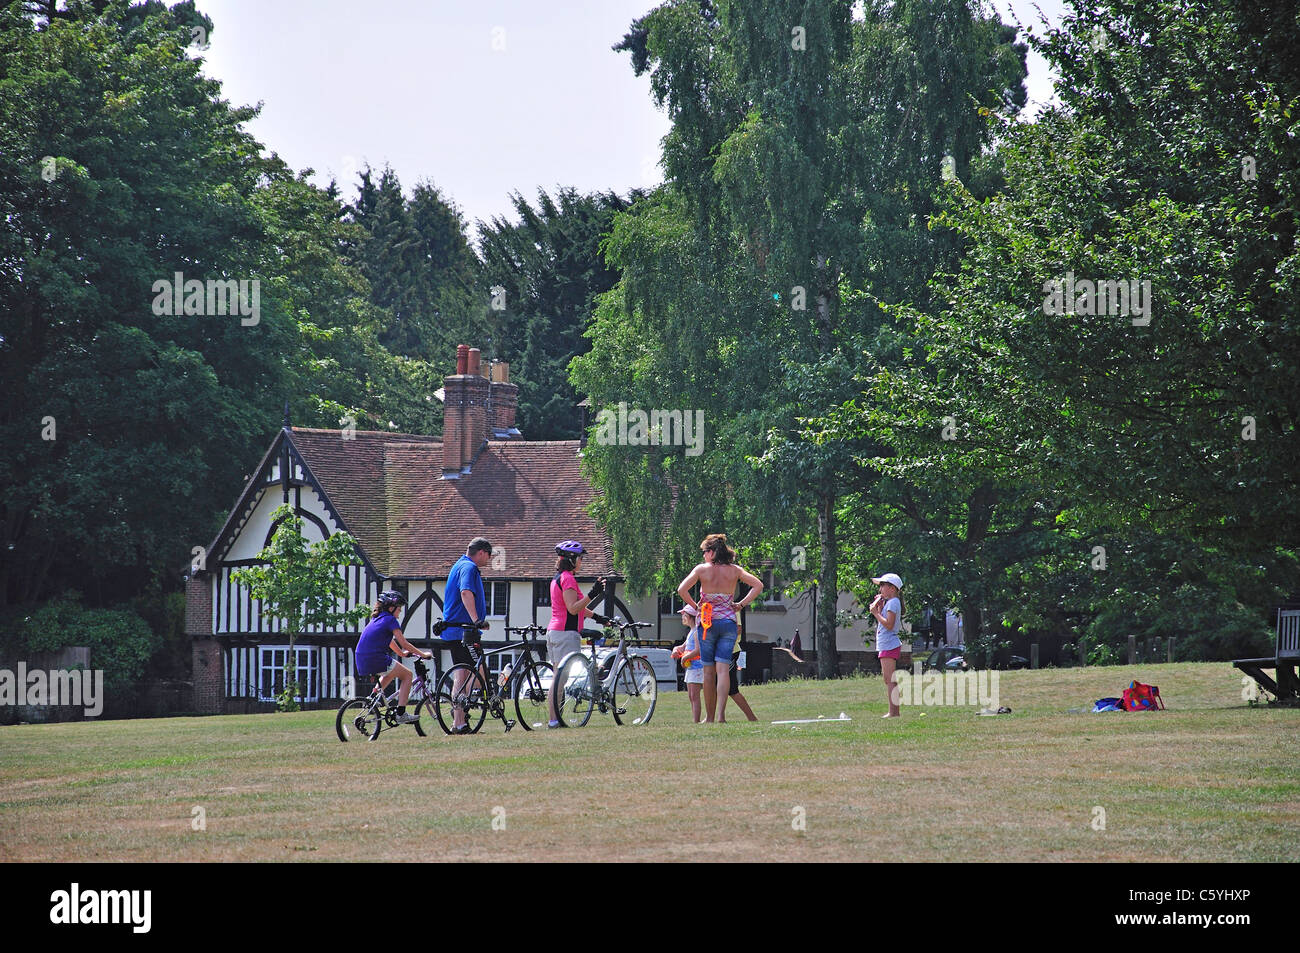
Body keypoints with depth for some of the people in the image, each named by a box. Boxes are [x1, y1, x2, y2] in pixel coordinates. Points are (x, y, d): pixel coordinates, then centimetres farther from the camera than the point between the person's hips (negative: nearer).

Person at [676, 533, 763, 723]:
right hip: (728, 622, 2)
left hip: (707, 622, -1)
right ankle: (720, 714, -18)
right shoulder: (734, 570, 2)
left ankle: (710, 716, 13)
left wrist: (695, 606, 0)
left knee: (708, 670, 8)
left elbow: (682, 590, -14)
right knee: (723, 669, -4)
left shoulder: (702, 569, -5)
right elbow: (758, 585, 1)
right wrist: (742, 604, 3)